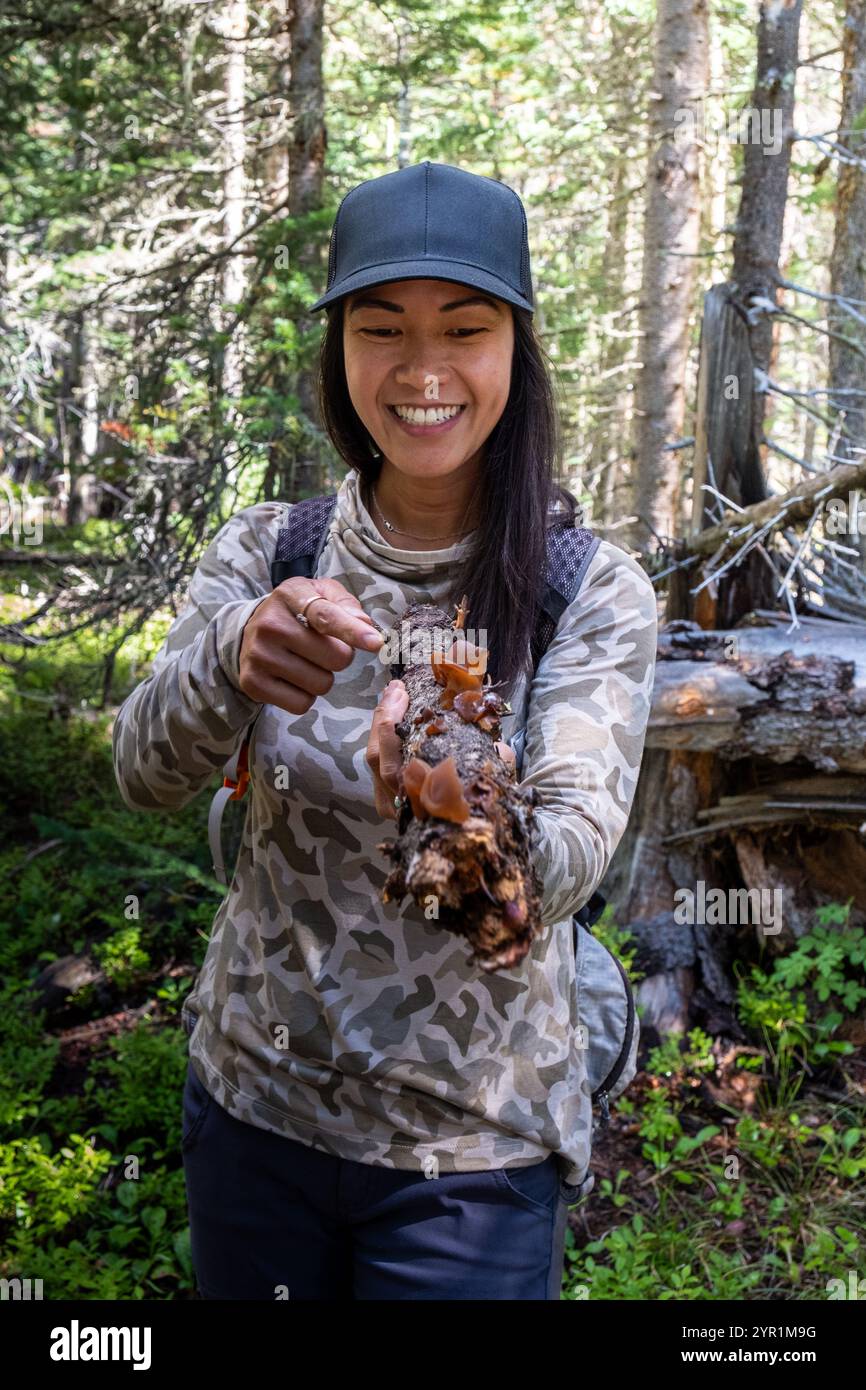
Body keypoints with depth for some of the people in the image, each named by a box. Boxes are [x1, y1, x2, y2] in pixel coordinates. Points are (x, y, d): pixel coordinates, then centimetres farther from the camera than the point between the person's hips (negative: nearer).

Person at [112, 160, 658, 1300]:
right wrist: (235, 654, -34)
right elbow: (145, 776, -13)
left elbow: (573, 854, -20)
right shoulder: (263, 553, -3)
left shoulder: (595, 593, -10)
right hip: (252, 1100, 3)